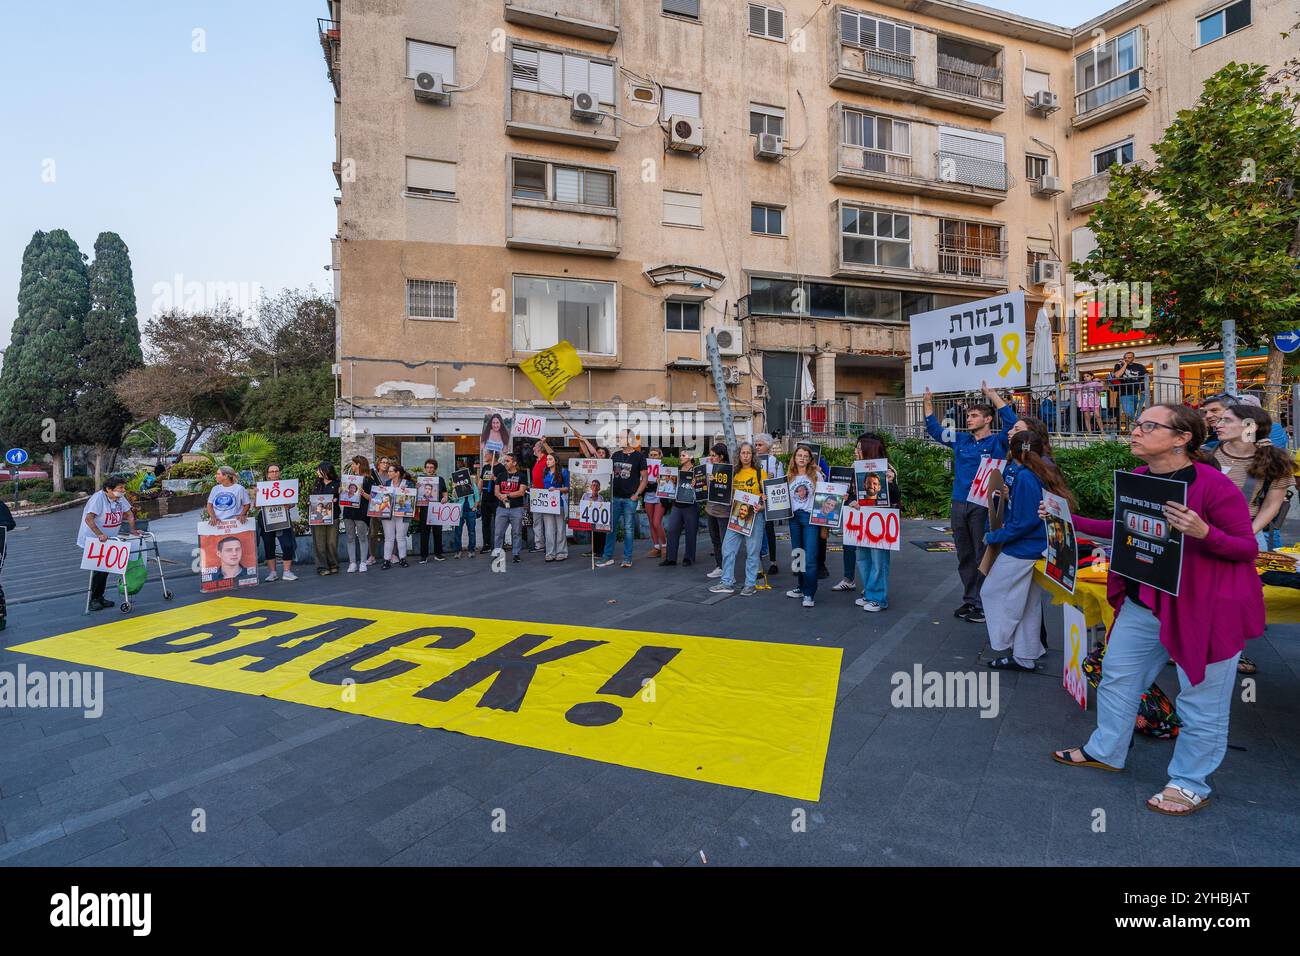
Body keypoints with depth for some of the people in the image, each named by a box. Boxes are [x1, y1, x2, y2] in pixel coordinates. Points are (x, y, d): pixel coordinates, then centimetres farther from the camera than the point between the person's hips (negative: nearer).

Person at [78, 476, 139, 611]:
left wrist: (132, 530, -3)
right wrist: (100, 534, -39)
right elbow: (88, 519, -29)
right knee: (99, 569, -8)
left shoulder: (120, 498, -1)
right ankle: (93, 600, 4)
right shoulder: (98, 498, -23)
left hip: (107, 540, 8)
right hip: (91, 540, -7)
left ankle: (100, 598, 22)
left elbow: (129, 514, 9)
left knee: (105, 568, 11)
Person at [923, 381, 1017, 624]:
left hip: (984, 506, -5)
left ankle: (984, 605, 8)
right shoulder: (960, 440, 12)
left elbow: (1010, 420, -18)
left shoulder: (997, 442, -2)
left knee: (983, 557, -1)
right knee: (965, 557, 13)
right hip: (959, 504, 6)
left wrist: (991, 393, -18)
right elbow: (934, 429, 21)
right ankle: (969, 600, 24)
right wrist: (928, 401, 14)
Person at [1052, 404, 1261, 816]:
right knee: (1117, 673, 17)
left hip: (1202, 606, -7)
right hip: (1143, 601, 7)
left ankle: (1190, 785, 29)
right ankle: (1105, 751, 37)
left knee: (1201, 701, 9)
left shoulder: (1213, 483, -21)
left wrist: (1202, 532, -34)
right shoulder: (1137, 479, 0)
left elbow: (1248, 548, -15)